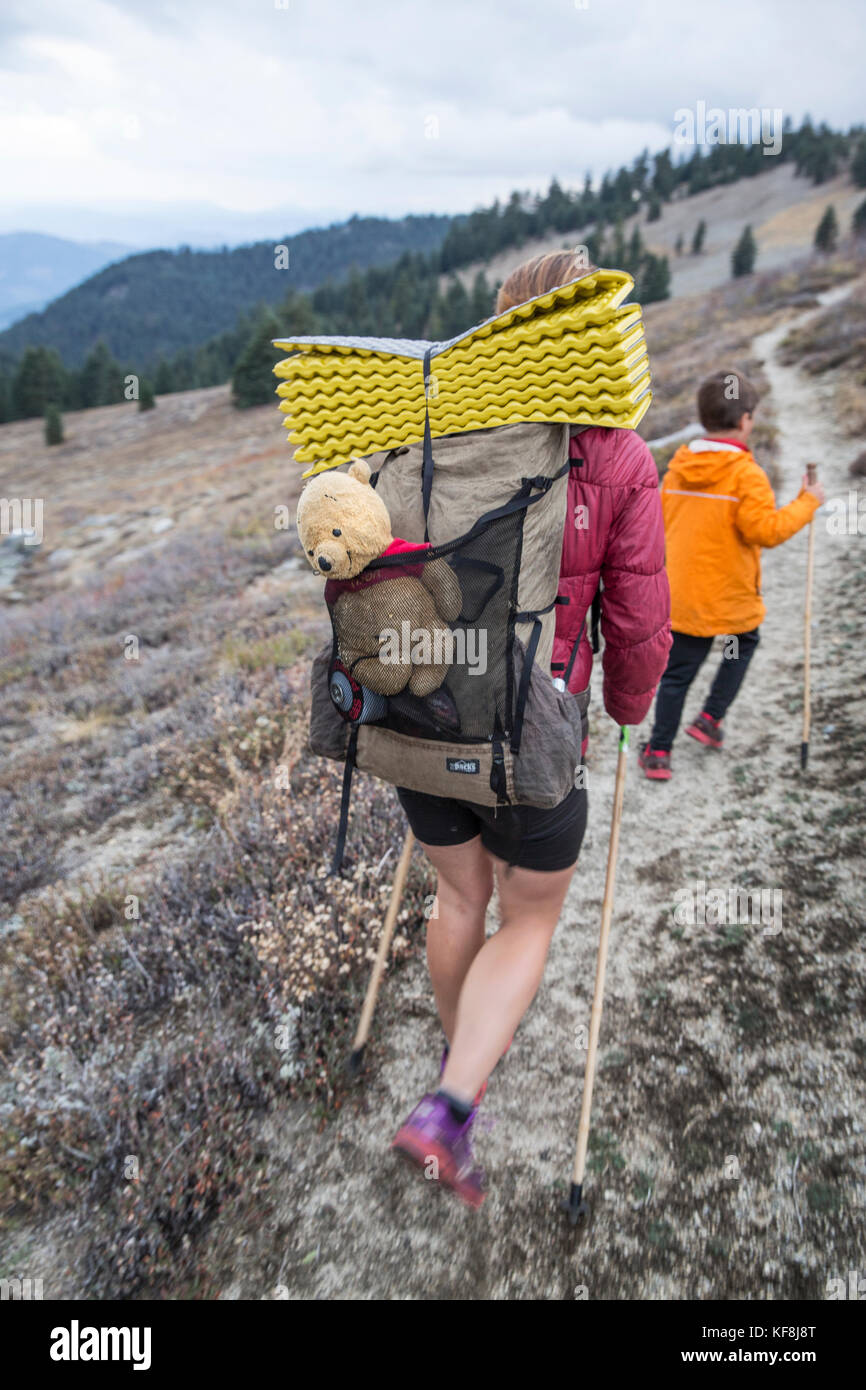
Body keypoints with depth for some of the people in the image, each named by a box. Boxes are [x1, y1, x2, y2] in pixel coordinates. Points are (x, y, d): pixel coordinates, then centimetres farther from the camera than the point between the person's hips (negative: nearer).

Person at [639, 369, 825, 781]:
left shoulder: (677, 466, 3)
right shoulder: (746, 473, -15)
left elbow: (662, 522, 11)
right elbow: (765, 530, -18)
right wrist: (806, 503, -6)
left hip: (680, 596, 4)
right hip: (730, 597, -4)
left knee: (677, 672, 11)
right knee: (742, 644, 25)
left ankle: (658, 751, 12)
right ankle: (710, 717, 19)